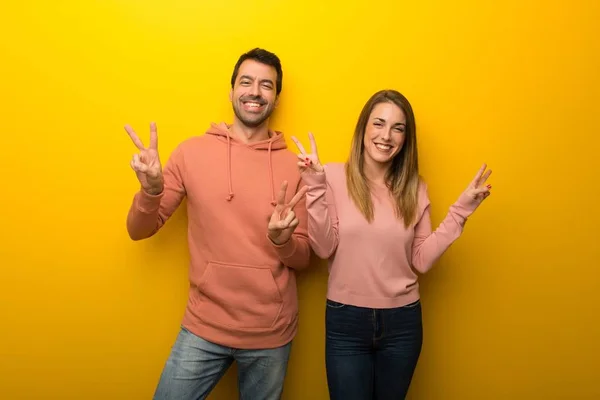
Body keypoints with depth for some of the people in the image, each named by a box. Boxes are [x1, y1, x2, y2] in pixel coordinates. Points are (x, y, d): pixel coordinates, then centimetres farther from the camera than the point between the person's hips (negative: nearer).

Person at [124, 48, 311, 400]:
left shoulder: (293, 166, -4)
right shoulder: (192, 152, -5)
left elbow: (303, 258, 0)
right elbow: (140, 230, -1)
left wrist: (282, 240, -21)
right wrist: (150, 190, -21)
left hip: (271, 334, 1)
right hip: (203, 328, 0)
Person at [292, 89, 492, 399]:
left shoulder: (415, 189, 1)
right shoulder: (334, 177, -9)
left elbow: (421, 261, -2)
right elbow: (324, 248, -14)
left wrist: (460, 210, -5)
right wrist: (315, 187, -21)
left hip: (402, 322, 3)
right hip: (346, 321, -3)